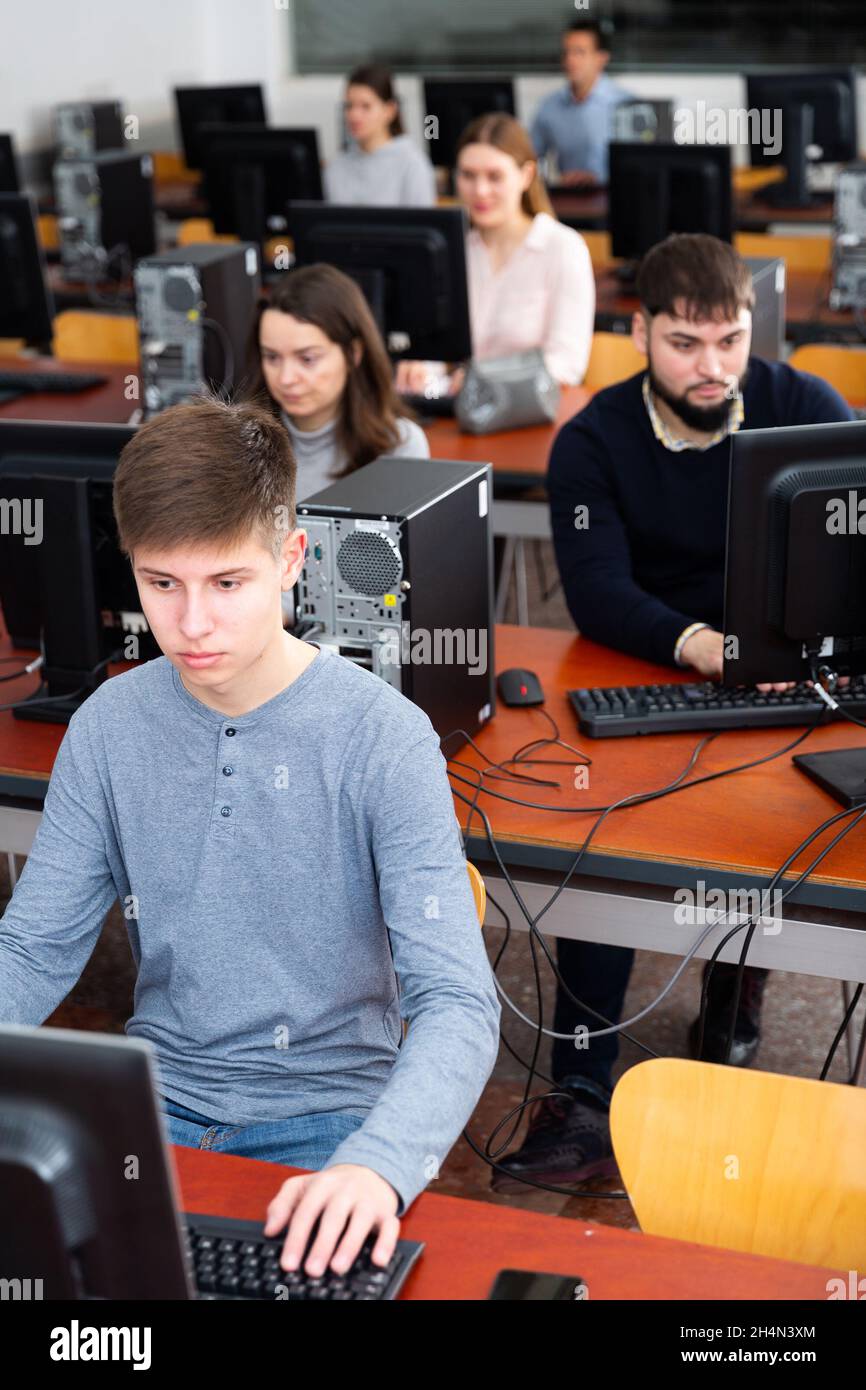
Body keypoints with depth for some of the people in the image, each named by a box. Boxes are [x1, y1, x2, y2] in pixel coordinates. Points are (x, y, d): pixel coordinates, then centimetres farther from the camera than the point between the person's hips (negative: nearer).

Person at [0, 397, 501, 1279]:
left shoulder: (380, 735, -15)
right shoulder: (111, 725, -2)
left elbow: (456, 1003, -21)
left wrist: (377, 1165, -39)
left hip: (324, 1116, -3)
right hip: (157, 1099, 4)